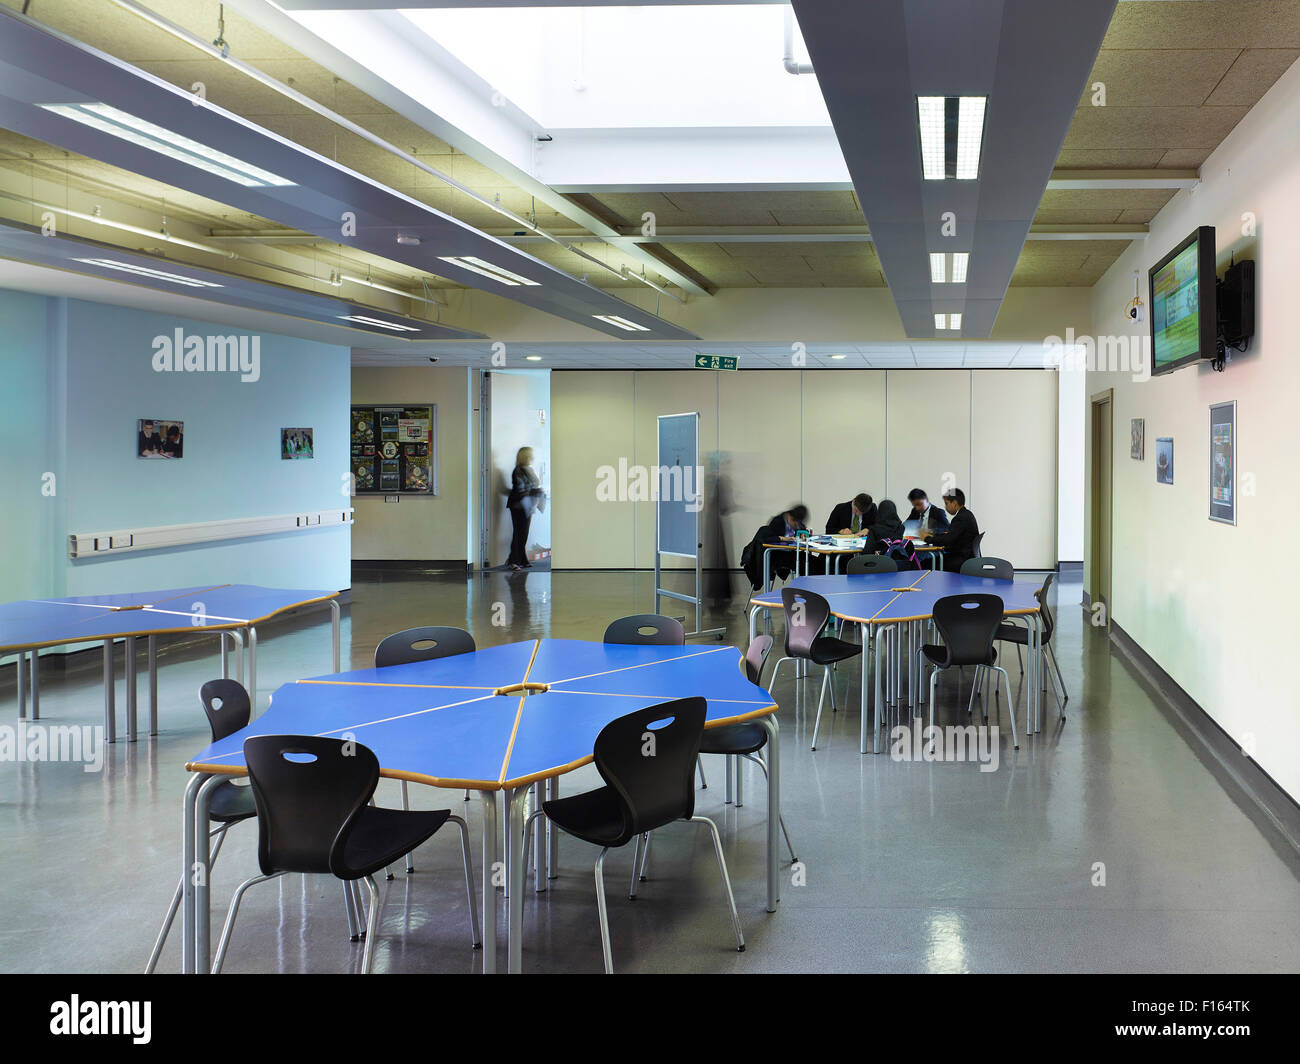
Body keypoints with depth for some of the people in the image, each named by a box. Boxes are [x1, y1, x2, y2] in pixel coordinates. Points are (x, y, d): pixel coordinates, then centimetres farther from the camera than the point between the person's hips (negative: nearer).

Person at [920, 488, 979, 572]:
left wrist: (928, 538, -10)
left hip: (963, 560, -10)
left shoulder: (961, 518, -18)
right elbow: (950, 534, 18)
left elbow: (948, 540, -23)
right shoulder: (966, 514, 14)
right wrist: (933, 535, 9)